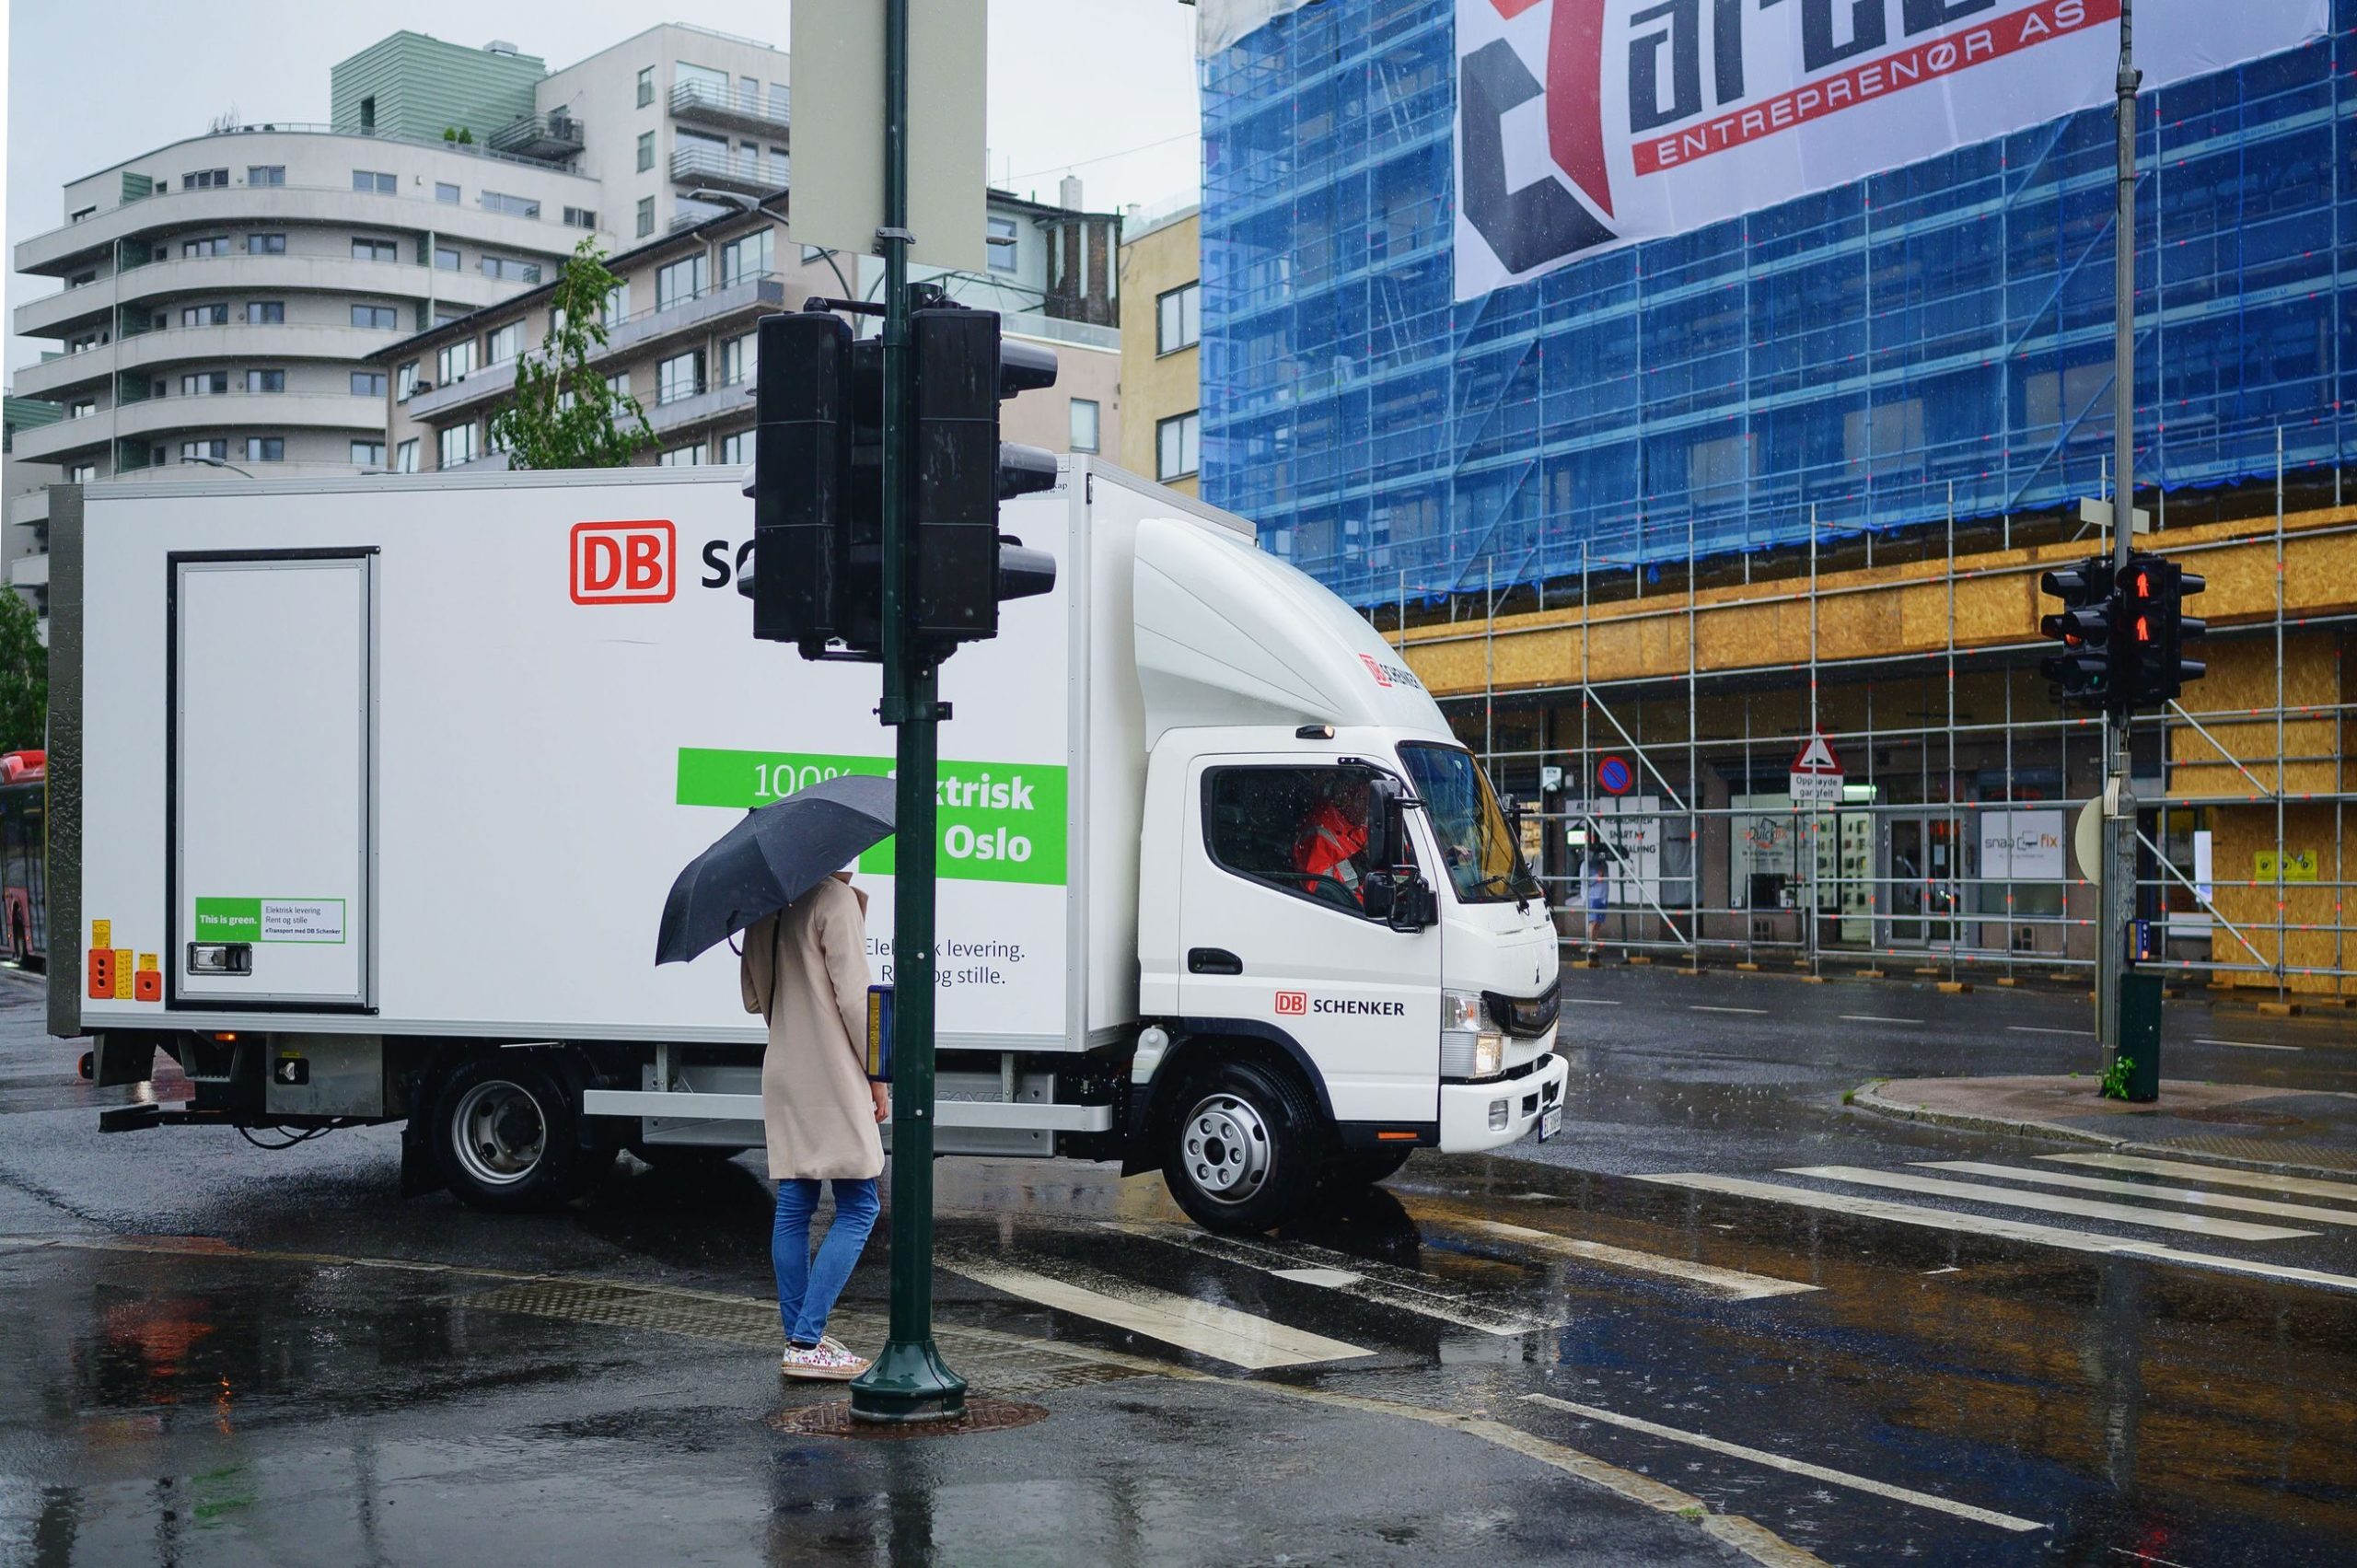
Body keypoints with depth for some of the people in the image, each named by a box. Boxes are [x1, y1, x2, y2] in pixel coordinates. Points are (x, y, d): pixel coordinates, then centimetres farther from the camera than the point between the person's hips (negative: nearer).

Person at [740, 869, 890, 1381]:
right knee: (857, 1209, -2)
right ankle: (807, 1343, -8)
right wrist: (877, 1077, -7)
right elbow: (853, 996, -14)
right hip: (833, 1075, -8)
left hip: (782, 1073, 8)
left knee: (793, 1208, 10)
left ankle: (799, 1338, 14)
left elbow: (753, 997, 19)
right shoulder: (836, 898, -11)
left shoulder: (766, 908, 11)